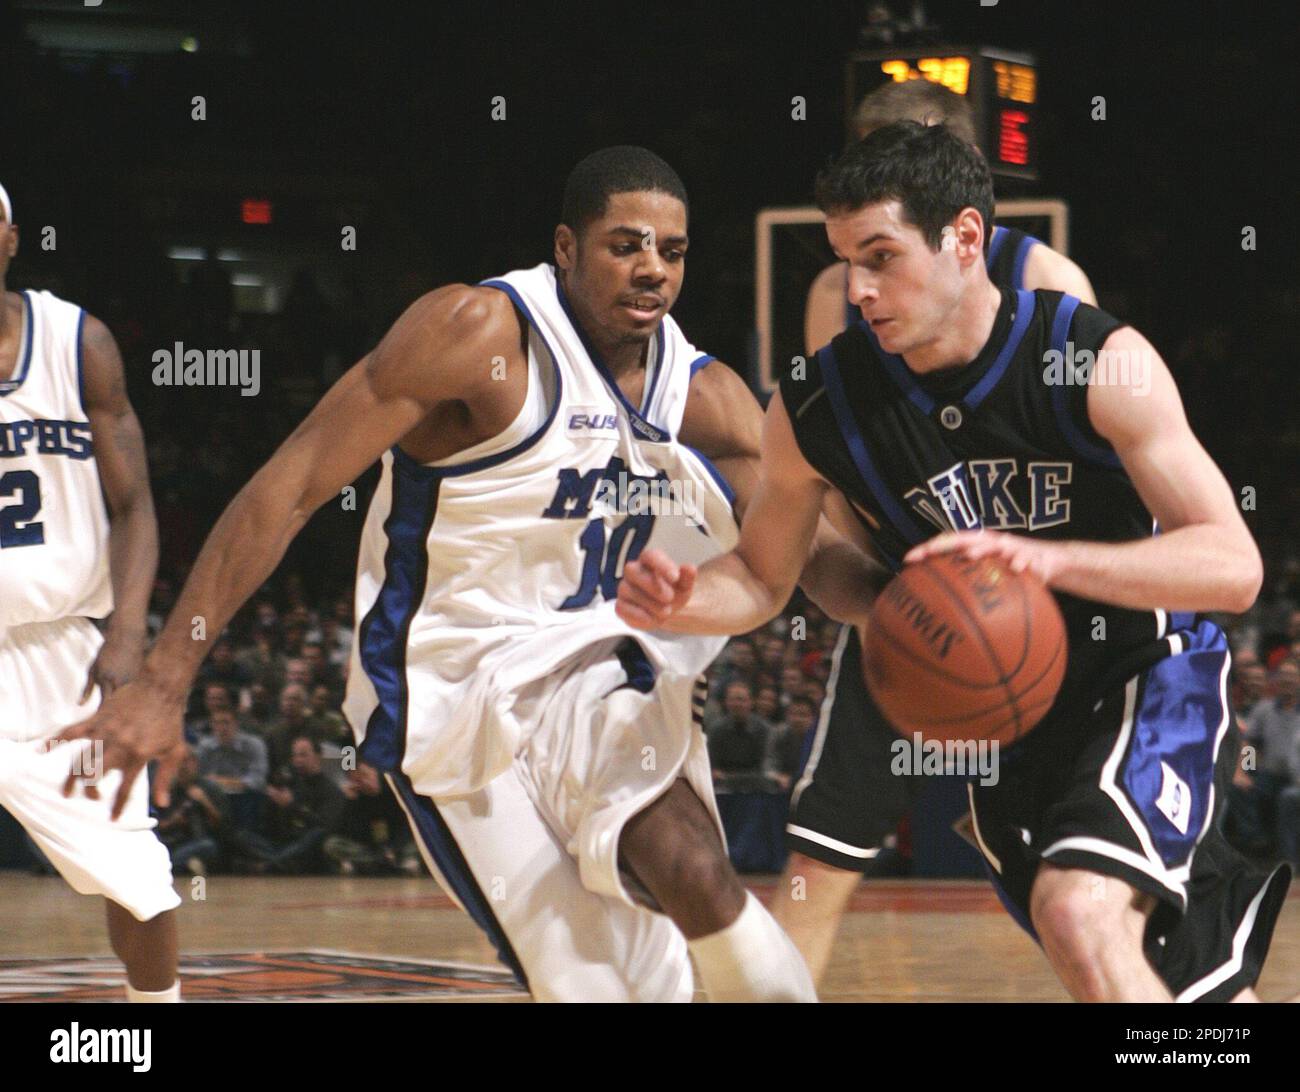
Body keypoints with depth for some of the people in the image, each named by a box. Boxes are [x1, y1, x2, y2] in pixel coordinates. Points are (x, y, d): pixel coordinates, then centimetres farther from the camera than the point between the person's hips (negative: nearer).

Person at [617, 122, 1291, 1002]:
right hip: (993, 716, 4)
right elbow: (763, 579, 5)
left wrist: (1049, 559, -40)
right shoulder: (818, 410, -11)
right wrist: (684, 602, -19)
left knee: (1079, 917, -30)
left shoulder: (1103, 361, -21)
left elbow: (1233, 567, -25)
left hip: (1148, 676, -4)